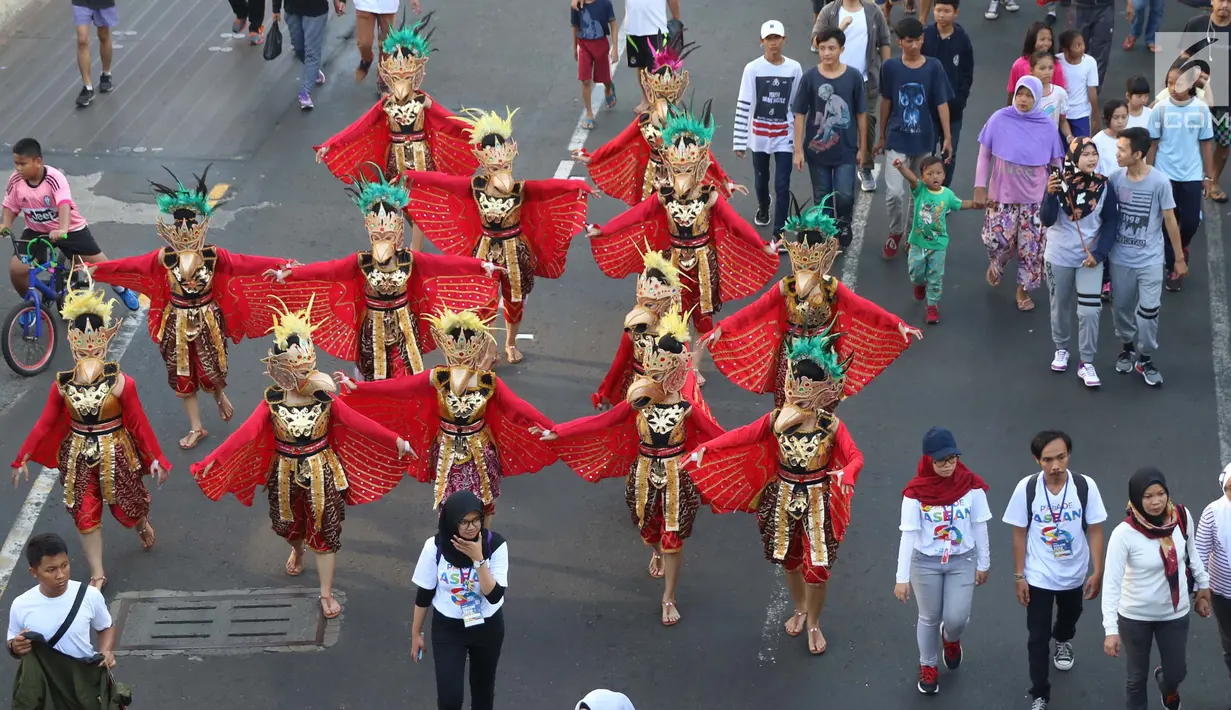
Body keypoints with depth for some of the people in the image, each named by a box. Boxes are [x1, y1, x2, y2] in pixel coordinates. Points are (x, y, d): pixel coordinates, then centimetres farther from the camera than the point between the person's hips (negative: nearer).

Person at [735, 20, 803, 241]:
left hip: (784, 136, 0)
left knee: (782, 186, -6)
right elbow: (743, 107, -10)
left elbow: (798, 106, 4)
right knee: (761, 180, 19)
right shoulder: (752, 69, -11)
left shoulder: (794, 69, -5)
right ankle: (763, 207, 52)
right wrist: (739, 142, -11)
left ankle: (779, 233, 2)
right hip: (759, 135, 0)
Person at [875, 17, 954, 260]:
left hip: (924, 140, 1)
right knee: (894, 192, -10)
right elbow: (886, 101, 5)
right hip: (897, 140, -1)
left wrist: (947, 138, -8)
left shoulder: (933, 67, -8)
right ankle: (895, 233, 15)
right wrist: (882, 136, 11)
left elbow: (942, 103, -4)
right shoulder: (890, 67, -6)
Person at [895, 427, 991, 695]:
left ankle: (951, 638, 40)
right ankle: (928, 666, 39)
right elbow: (908, 535, -15)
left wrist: (983, 564, 4)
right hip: (926, 563, -1)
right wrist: (902, 578, -15)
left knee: (956, 618, 1)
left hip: (962, 562, 1)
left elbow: (980, 527, -3)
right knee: (929, 618, 13)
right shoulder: (916, 492, -18)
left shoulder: (971, 485, -14)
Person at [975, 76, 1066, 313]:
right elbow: (984, 155, -2)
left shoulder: (1046, 127, -6)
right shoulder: (999, 120, -9)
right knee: (998, 239, -2)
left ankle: (1023, 289, 22)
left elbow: (1056, 164, 3)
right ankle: (997, 264, 33)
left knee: (1031, 245, 3)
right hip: (1003, 194, -1)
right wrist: (980, 188, -6)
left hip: (1035, 197, 1)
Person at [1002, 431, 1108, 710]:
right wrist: (1019, 576, -7)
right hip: (1038, 576, -2)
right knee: (1038, 637, 4)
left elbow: (1095, 530, -11)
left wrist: (1097, 572, -9)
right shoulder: (1026, 488, -22)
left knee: (1069, 616, 31)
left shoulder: (1085, 486, -22)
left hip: (1074, 574, 2)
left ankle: (1063, 641, 65)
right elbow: (1020, 533, -11)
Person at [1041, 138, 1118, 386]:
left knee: (1089, 311, -4)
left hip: (1090, 257, 0)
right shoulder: (1059, 183, -13)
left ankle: (1086, 363, 7)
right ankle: (1061, 349, 39)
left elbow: (1111, 223, -4)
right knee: (1060, 306, 16)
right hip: (1059, 256, 0)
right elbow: (1047, 221, -16)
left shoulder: (1104, 187, -11)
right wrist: (1050, 195, -33)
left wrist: (1099, 253, -14)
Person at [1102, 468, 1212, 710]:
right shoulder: (1124, 534, -27)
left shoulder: (1182, 517, -15)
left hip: (1175, 613, 3)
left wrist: (1203, 585, 15)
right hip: (1135, 617, -3)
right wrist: (1111, 629, -30)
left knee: (1177, 673, 18)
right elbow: (1111, 582, -25)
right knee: (1137, 676, 14)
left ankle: (1168, 686, 55)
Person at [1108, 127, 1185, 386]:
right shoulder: (1116, 178, -8)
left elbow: (1170, 221, -6)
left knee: (1148, 311, -4)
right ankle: (1127, 346, 39)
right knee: (1121, 307, 15)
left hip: (1149, 260, -3)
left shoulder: (1159, 182, -15)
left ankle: (1145, 358, 13)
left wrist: (1179, 258, 0)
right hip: (1120, 258, 3)